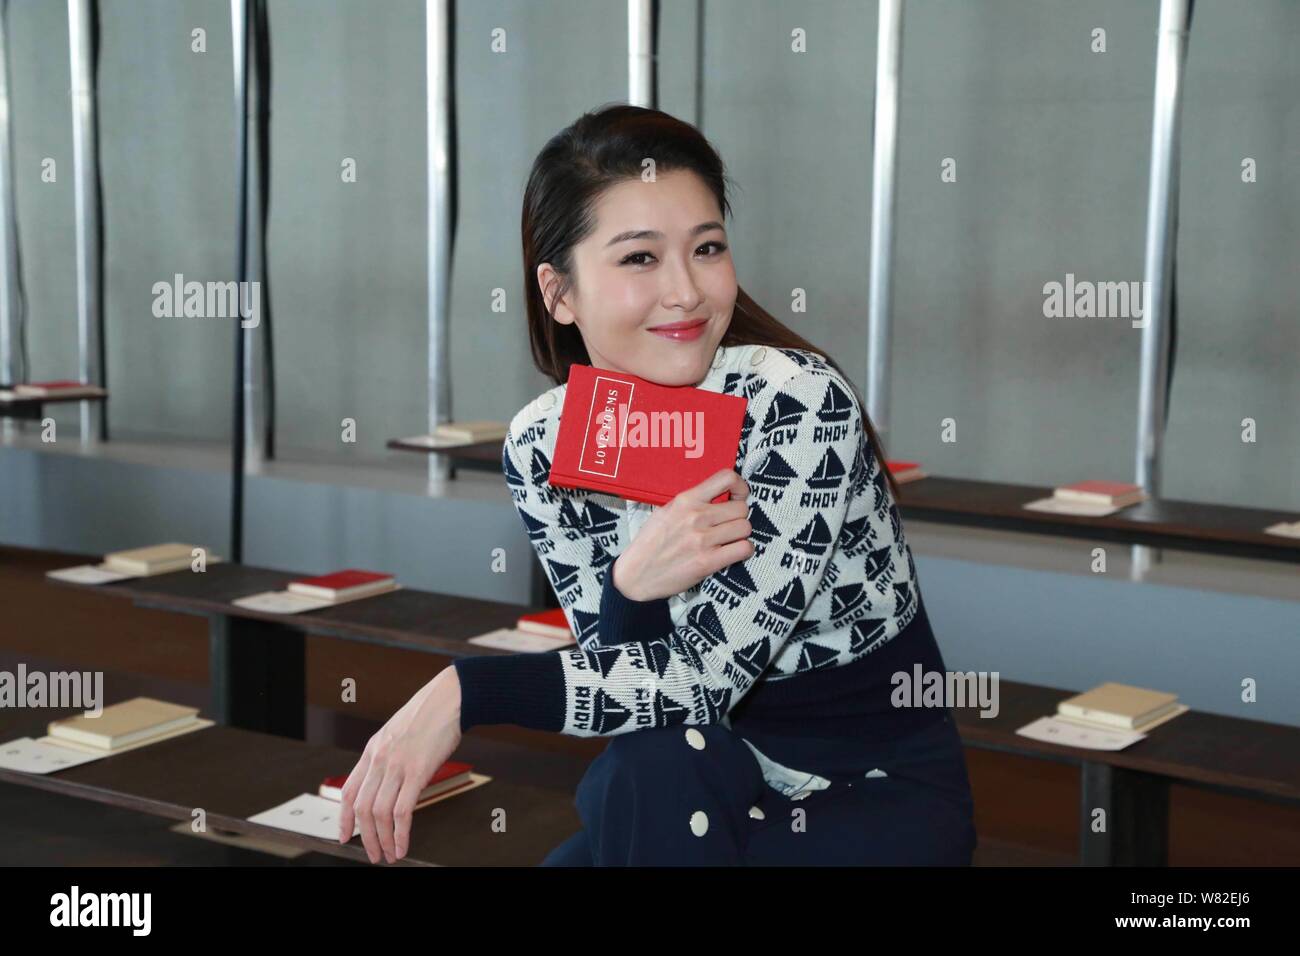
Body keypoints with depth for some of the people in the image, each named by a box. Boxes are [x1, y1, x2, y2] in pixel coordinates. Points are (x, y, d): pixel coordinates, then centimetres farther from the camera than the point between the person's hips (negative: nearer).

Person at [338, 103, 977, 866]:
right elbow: (617, 681, -9)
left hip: (883, 796, -3)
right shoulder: (542, 447, -8)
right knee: (652, 761, -28)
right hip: (709, 788, 3)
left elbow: (703, 680, -23)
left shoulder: (800, 402, -21)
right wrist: (634, 590, -29)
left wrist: (464, 693, -30)